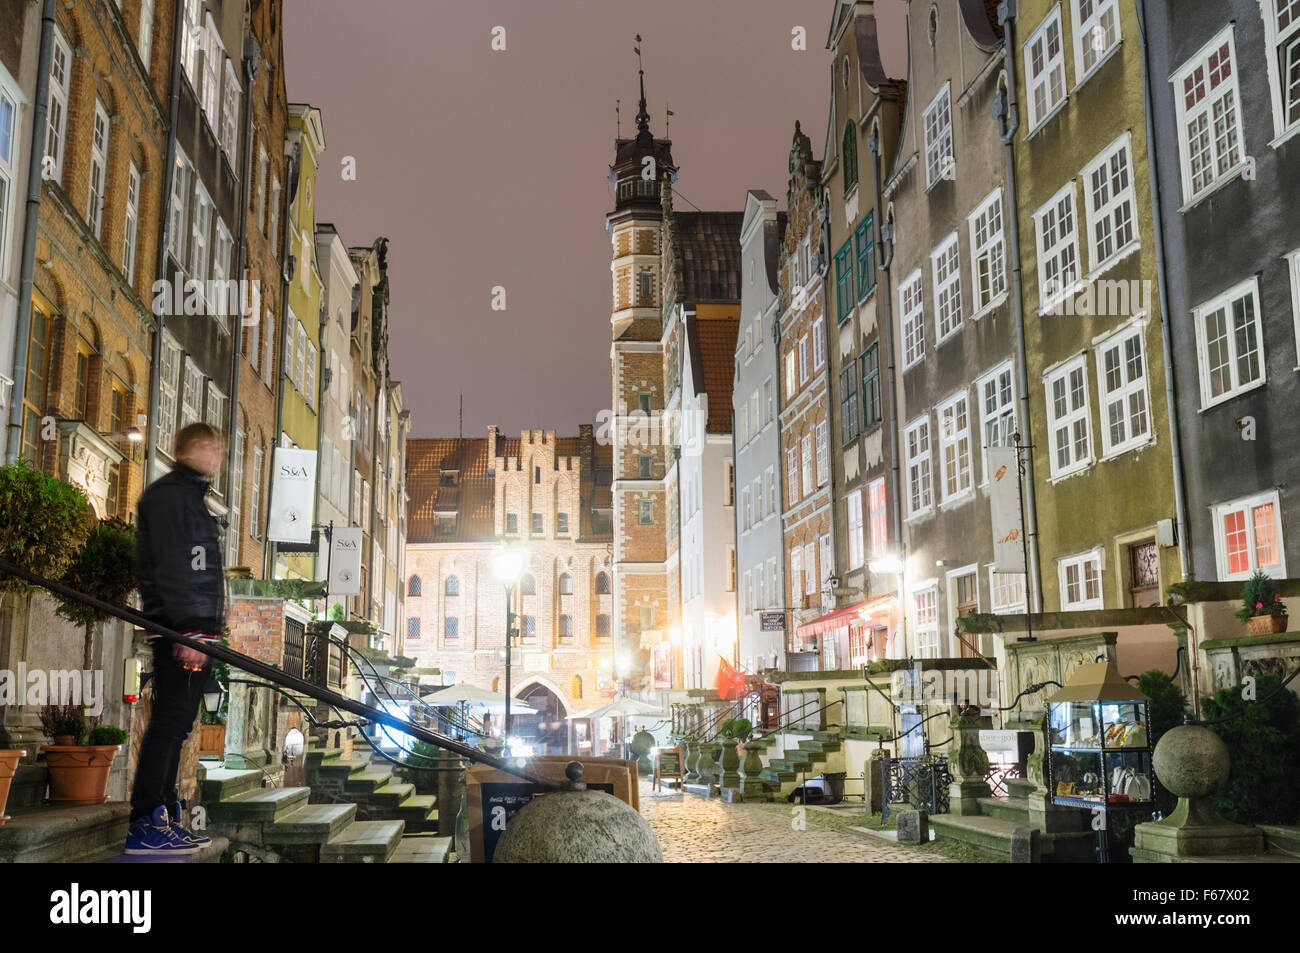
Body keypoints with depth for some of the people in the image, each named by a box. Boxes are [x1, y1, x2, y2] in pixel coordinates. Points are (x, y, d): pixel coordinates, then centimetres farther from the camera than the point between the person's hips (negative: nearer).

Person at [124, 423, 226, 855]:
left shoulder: (191, 497, 26)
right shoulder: (169, 494, -5)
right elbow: (168, 564, -17)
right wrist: (187, 628, -23)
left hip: (196, 629, 10)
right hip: (181, 627, -10)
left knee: (176, 723, 10)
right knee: (169, 721, -10)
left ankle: (164, 820, 14)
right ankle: (145, 826, -8)